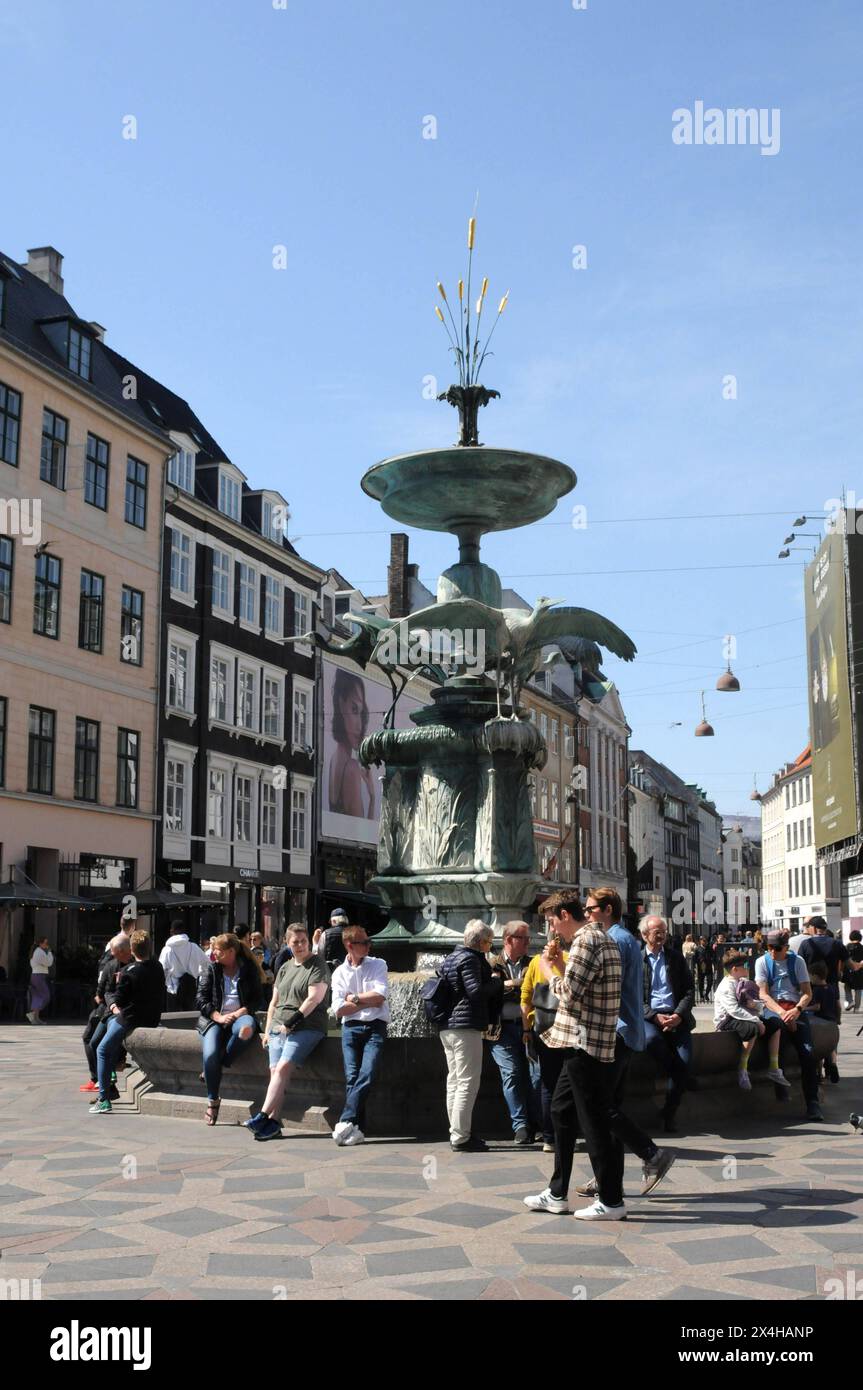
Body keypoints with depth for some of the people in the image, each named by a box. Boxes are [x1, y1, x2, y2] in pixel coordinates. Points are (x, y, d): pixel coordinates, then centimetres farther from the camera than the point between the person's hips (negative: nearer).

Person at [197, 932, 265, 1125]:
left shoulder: (249, 969, 6)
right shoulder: (212, 969, 9)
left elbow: (257, 999, 5)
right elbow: (201, 999, 4)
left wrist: (241, 1012, -13)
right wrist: (218, 1017, -10)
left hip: (240, 1016, -1)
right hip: (214, 1019, 1)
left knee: (246, 1029, -39)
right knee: (210, 1055, -27)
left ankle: (221, 1066, -18)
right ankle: (213, 1100, -8)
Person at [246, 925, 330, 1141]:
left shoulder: (317, 967, 0)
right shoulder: (285, 968, 20)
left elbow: (314, 998, -12)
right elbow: (274, 1001, 24)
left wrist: (292, 1021, -14)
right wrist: (267, 1030, 15)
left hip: (306, 1028, -6)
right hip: (279, 1028, 6)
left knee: (283, 1068, -21)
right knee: (275, 1071, -8)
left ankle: (264, 1116, -25)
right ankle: (273, 1123, -12)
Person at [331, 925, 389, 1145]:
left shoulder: (377, 965, 8)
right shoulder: (340, 972, 9)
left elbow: (380, 995, -6)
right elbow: (339, 1010, -1)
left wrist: (354, 998, -1)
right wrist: (369, 1002, -3)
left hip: (375, 1027, -1)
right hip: (351, 1028, 1)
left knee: (367, 1075, -17)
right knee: (352, 1077, -9)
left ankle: (345, 1122, -17)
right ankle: (356, 1129, -8)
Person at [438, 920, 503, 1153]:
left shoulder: (450, 958, 17)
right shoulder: (470, 959, -12)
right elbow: (476, 991, -22)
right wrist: (496, 981, -5)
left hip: (447, 1027, 10)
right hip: (466, 1026, -10)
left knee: (454, 1081, 14)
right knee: (468, 1082, -6)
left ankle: (456, 1132, 19)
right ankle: (461, 1137, -6)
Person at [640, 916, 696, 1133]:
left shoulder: (675, 957, 16)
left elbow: (689, 989, 11)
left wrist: (679, 1015, -6)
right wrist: (655, 1016, -13)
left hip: (676, 1016, 2)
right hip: (648, 1016, -2)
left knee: (684, 1060, -21)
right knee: (652, 1039, -37)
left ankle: (669, 1113, -4)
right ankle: (683, 1079, -11)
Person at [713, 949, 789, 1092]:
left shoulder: (744, 982, 12)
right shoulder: (725, 986, -17)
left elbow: (759, 1006, 12)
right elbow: (734, 1010, -28)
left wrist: (753, 1004, -13)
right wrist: (756, 1021, -28)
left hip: (745, 1018, 10)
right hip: (727, 1021, -10)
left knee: (775, 1024, 3)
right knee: (753, 1028, -37)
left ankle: (773, 1069, 3)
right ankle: (742, 1071, -27)